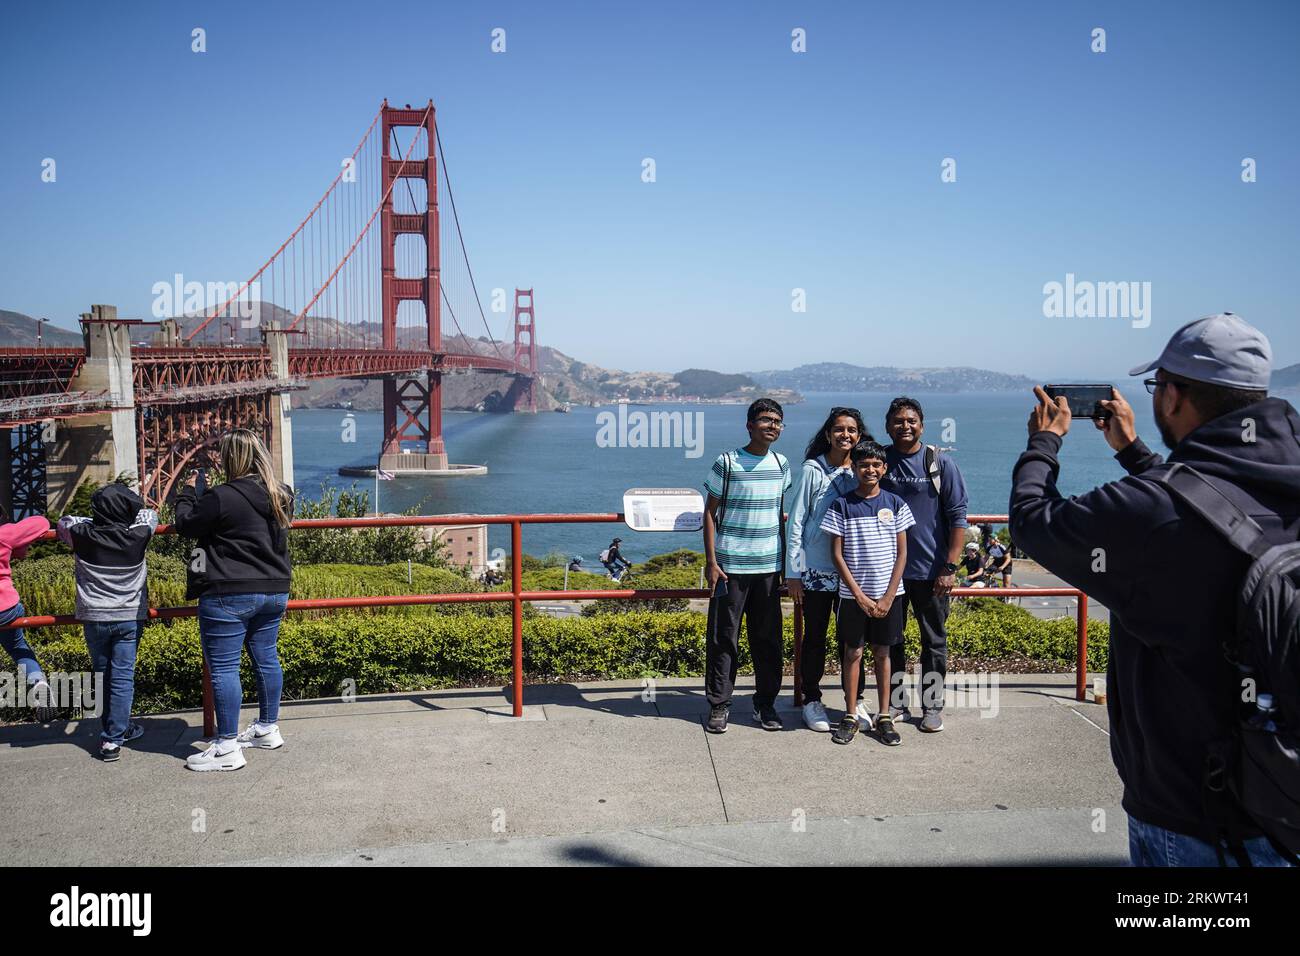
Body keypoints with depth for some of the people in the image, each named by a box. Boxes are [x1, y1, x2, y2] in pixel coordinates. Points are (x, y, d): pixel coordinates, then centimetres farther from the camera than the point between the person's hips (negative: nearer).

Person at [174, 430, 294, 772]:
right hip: (274, 590, 8)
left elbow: (185, 524, -3)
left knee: (223, 668, 0)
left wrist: (188, 491, 13)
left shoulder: (221, 497, -17)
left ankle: (227, 747, 4)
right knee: (266, 658, 17)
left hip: (229, 596, -7)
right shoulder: (281, 497, 5)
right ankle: (268, 728, 30)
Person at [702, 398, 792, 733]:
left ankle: (765, 702, 21)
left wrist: (786, 560, 17)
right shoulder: (727, 464, -6)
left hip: (769, 566, 4)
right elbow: (710, 512, -3)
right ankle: (719, 705, 13)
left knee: (768, 637, 9)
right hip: (731, 566, -4)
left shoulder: (781, 465, 9)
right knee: (724, 636, 1)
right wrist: (711, 561, -9)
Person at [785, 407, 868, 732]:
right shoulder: (813, 470, -5)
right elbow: (796, 522, -4)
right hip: (816, 570, -3)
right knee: (815, 637, 6)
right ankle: (812, 701, 20)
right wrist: (793, 572, -6)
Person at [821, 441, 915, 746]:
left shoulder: (895, 504, 1)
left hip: (888, 594, 1)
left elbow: (902, 552, 2)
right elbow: (837, 554, -4)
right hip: (854, 594, -1)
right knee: (853, 653, 6)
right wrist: (859, 595, -9)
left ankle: (884, 717, 18)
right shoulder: (841, 506, -3)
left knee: (882, 653, 9)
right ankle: (850, 716, 17)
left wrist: (889, 596, -6)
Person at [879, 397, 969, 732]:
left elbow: (957, 517, -5)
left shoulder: (941, 463, -5)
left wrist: (949, 567, -11)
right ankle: (895, 704, 24)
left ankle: (932, 707, 21)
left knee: (934, 641, 8)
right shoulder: (880, 462, 2)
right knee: (889, 639, 11)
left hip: (931, 570, -2)